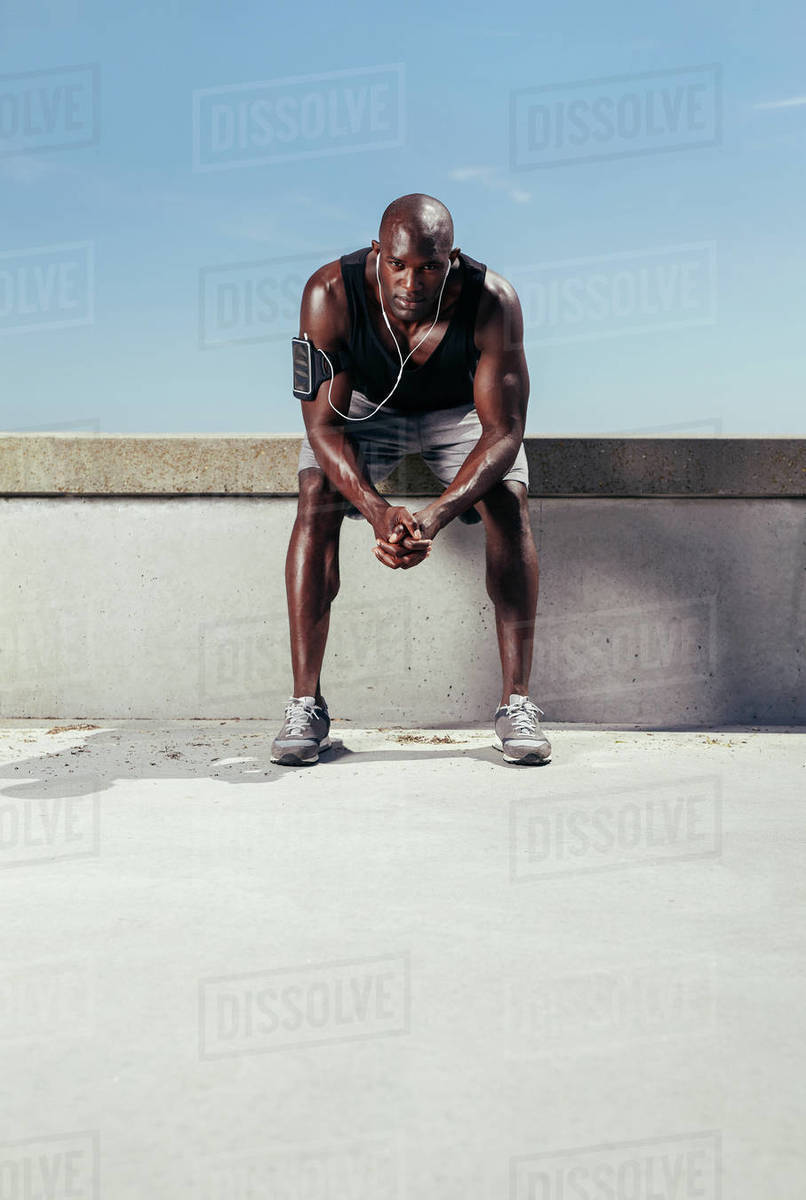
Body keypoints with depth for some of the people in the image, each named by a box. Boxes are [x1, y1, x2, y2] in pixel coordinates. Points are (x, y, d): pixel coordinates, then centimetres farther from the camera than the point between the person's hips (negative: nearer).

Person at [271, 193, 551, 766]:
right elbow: (323, 424, -29)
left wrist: (434, 516, -48)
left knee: (510, 502, -26)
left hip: (461, 409, 0)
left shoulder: (492, 301, -33)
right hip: (364, 406, 0)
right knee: (317, 500, -25)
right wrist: (377, 510, -46)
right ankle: (306, 704, -20)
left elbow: (503, 432, -32)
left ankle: (518, 703, -19)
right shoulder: (330, 294, -32)